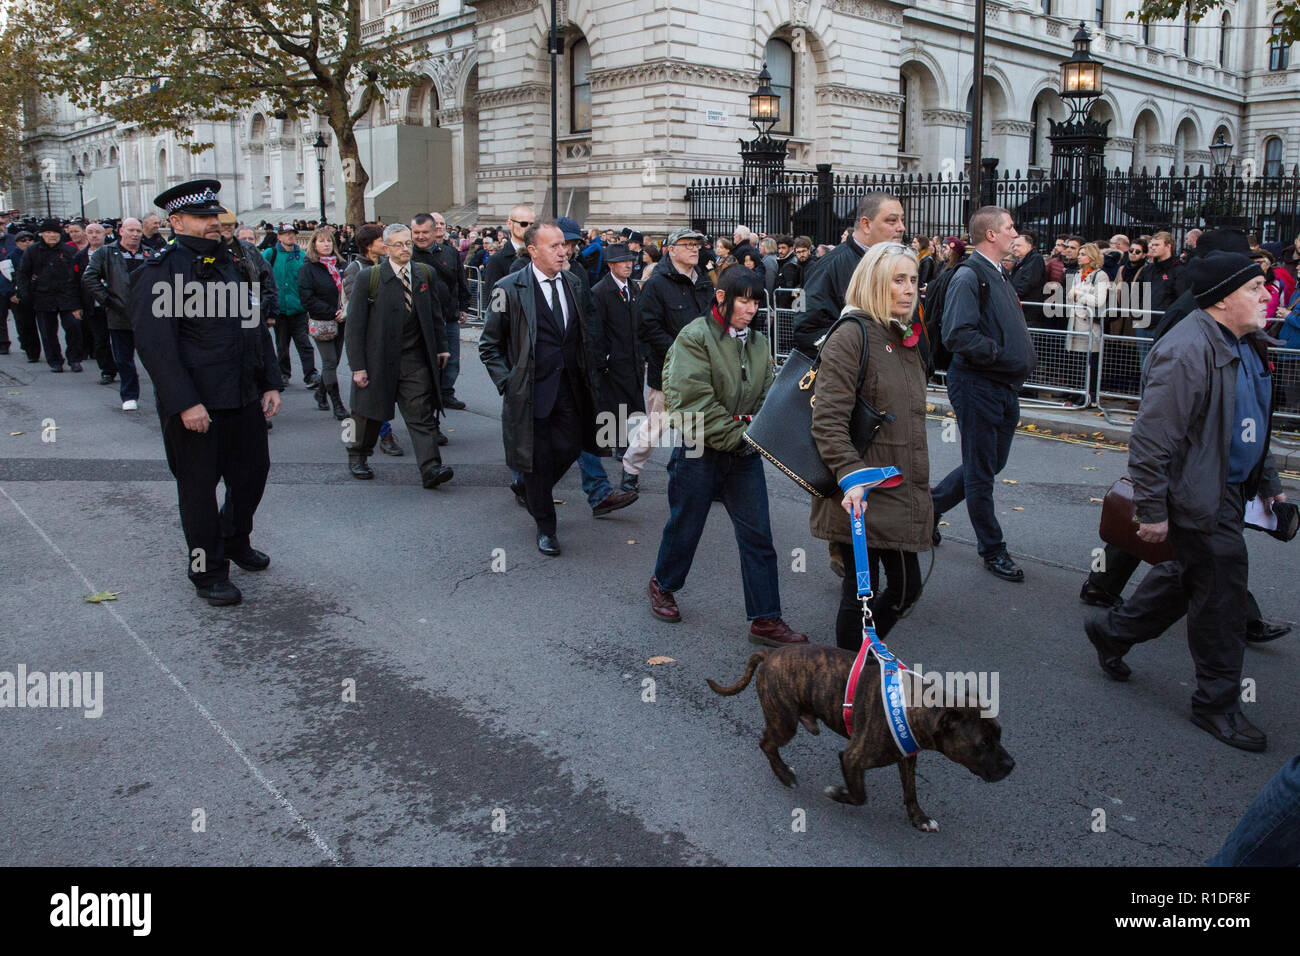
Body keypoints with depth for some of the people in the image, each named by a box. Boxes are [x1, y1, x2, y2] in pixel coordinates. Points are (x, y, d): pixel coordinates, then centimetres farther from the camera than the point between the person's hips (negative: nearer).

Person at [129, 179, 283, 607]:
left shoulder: (236, 265, 12)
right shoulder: (159, 273, -11)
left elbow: (258, 327, 17)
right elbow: (155, 345, -17)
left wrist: (270, 384, 10)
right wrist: (185, 403, -21)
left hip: (245, 399, 7)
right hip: (194, 406, -7)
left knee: (253, 471, 17)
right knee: (199, 486, 5)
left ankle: (236, 540, 42)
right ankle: (208, 571, 20)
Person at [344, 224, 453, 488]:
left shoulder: (425, 274, 6)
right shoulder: (368, 277, -6)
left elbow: (435, 314, 16)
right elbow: (354, 324, -6)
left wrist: (441, 347, 10)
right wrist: (358, 365, -9)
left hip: (415, 360, 2)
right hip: (379, 359, -2)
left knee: (422, 414, -7)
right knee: (369, 412, 13)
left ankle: (430, 469, -12)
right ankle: (357, 457, 35)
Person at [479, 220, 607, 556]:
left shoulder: (572, 282, 6)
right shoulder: (509, 289, -10)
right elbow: (489, 345, -2)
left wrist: (586, 372, 11)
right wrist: (507, 382, -9)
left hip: (570, 386, 5)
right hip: (532, 390, -5)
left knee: (570, 447, 7)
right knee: (538, 458, 4)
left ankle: (536, 491, 39)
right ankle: (545, 526, 22)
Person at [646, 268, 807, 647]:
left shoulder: (758, 342, 10)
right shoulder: (694, 337, -11)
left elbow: (767, 396, 10)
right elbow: (694, 401, -18)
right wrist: (735, 435, -17)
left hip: (744, 455, 5)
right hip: (699, 451, -5)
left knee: (758, 535, 3)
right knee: (685, 527, 11)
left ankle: (765, 619, 10)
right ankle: (662, 585, 38)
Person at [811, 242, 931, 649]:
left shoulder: (907, 339, 15)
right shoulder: (852, 335, -12)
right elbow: (828, 419, -20)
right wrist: (850, 475, -30)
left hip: (902, 492, 9)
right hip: (863, 494, -8)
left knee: (906, 586, 14)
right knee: (862, 592, 1)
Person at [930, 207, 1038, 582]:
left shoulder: (999, 276, 16)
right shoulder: (969, 276, -15)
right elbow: (957, 335, -26)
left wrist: (1022, 361, 7)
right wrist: (1000, 354, -19)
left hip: (1003, 387, 9)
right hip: (976, 385, -9)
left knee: (992, 463, 18)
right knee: (981, 471, 3)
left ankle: (931, 505, 35)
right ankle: (993, 550, 15)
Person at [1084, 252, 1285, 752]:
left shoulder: (1244, 345, 11)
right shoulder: (1187, 352, -23)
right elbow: (1152, 439, -25)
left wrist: (1268, 481, 25)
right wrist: (1153, 510, -23)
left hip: (1231, 488, 10)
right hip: (1200, 498, -10)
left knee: (1191, 575, 21)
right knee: (1221, 597, -1)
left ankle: (1112, 630, 39)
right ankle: (1218, 702, 16)